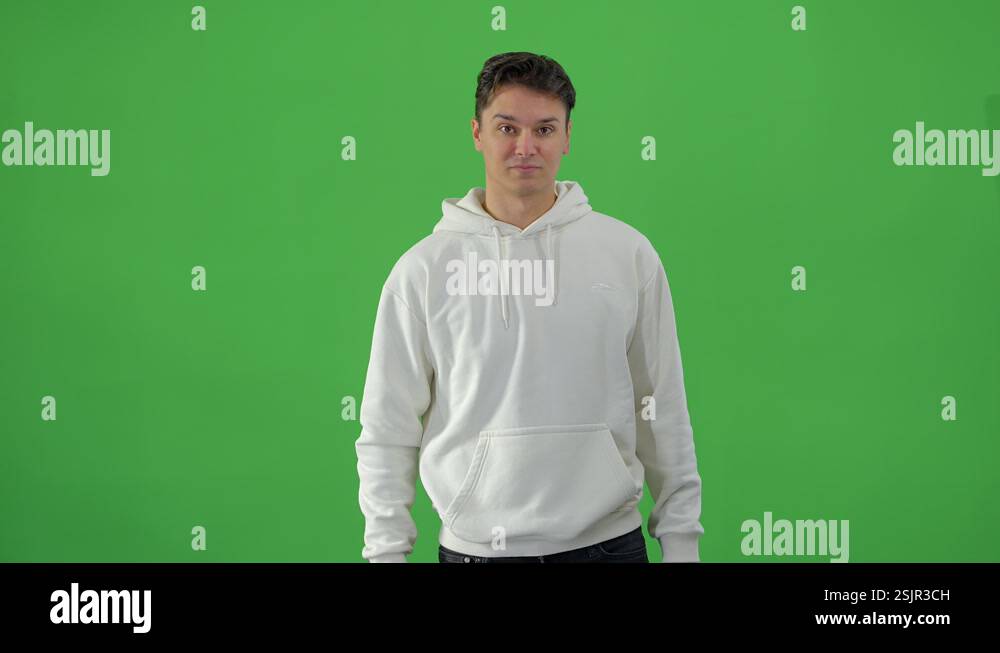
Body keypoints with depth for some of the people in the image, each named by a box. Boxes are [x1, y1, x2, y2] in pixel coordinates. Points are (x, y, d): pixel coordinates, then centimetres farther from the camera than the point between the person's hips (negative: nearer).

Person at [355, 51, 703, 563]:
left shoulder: (628, 253, 1)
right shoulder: (424, 268, -1)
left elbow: (665, 415, 5)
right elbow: (388, 432, 1)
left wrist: (681, 540, 3)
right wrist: (387, 550, -3)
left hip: (606, 540, 1)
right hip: (472, 545, 0)